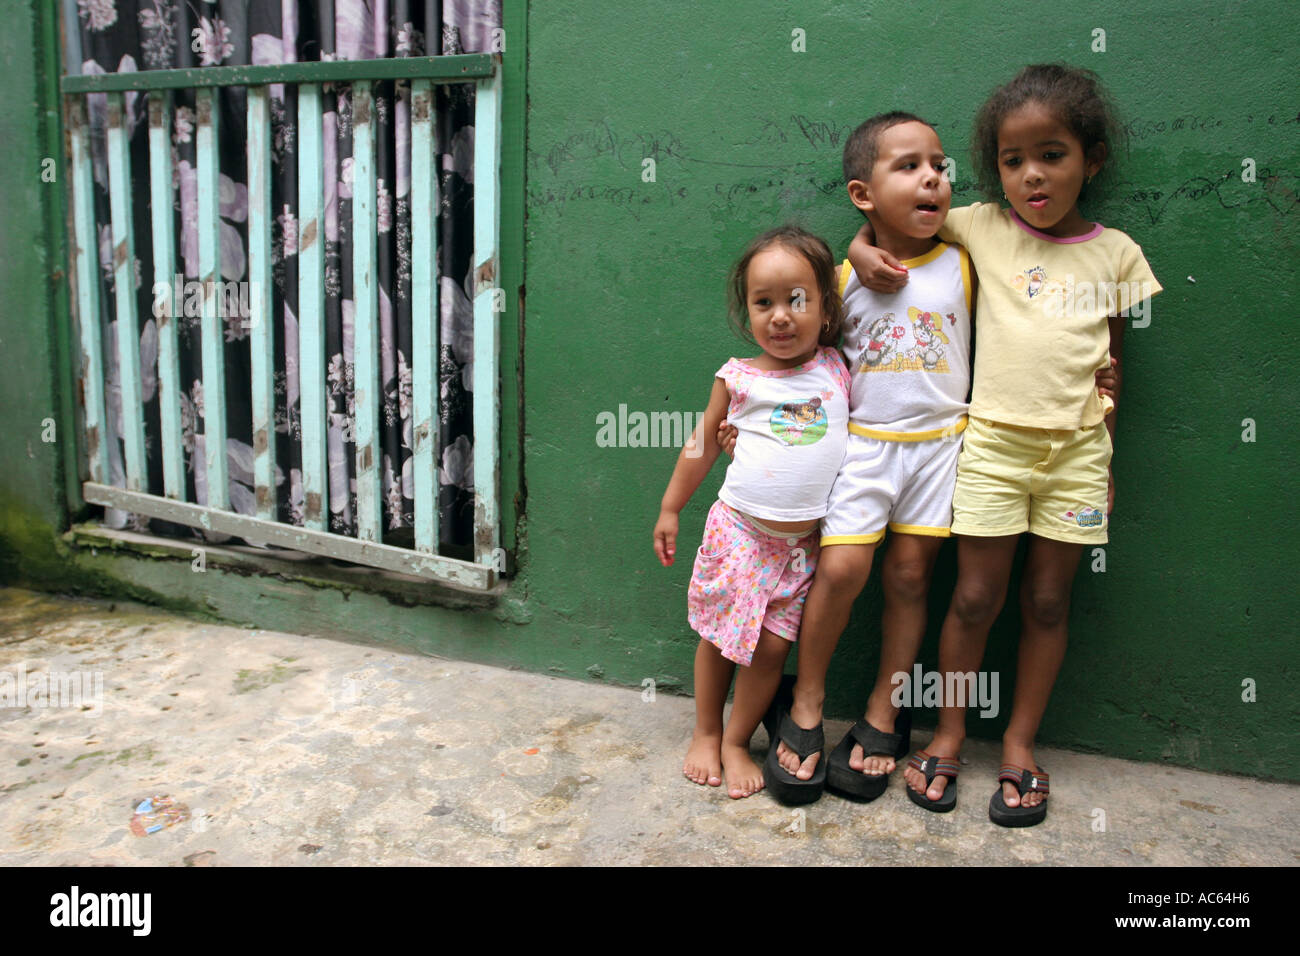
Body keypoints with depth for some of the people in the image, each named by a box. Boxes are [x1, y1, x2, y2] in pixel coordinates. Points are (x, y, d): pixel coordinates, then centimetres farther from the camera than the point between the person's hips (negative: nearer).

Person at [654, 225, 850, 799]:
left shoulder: (836, 370, 1)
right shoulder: (738, 378, -2)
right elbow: (703, 443, 10)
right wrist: (670, 509, 14)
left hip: (802, 540, 1)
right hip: (739, 529, -1)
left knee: (772, 645, 3)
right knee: (719, 637, 9)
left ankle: (737, 741, 23)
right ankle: (706, 734, 29)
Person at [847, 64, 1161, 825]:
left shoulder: (1115, 253, 6)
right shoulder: (984, 229, 3)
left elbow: (1112, 364, 10)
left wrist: (1104, 459, 8)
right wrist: (863, 249, -9)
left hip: (1076, 449, 2)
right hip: (994, 442, -1)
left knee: (1049, 602, 9)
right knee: (975, 599, 3)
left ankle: (1020, 745, 24)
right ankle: (950, 733, 22)